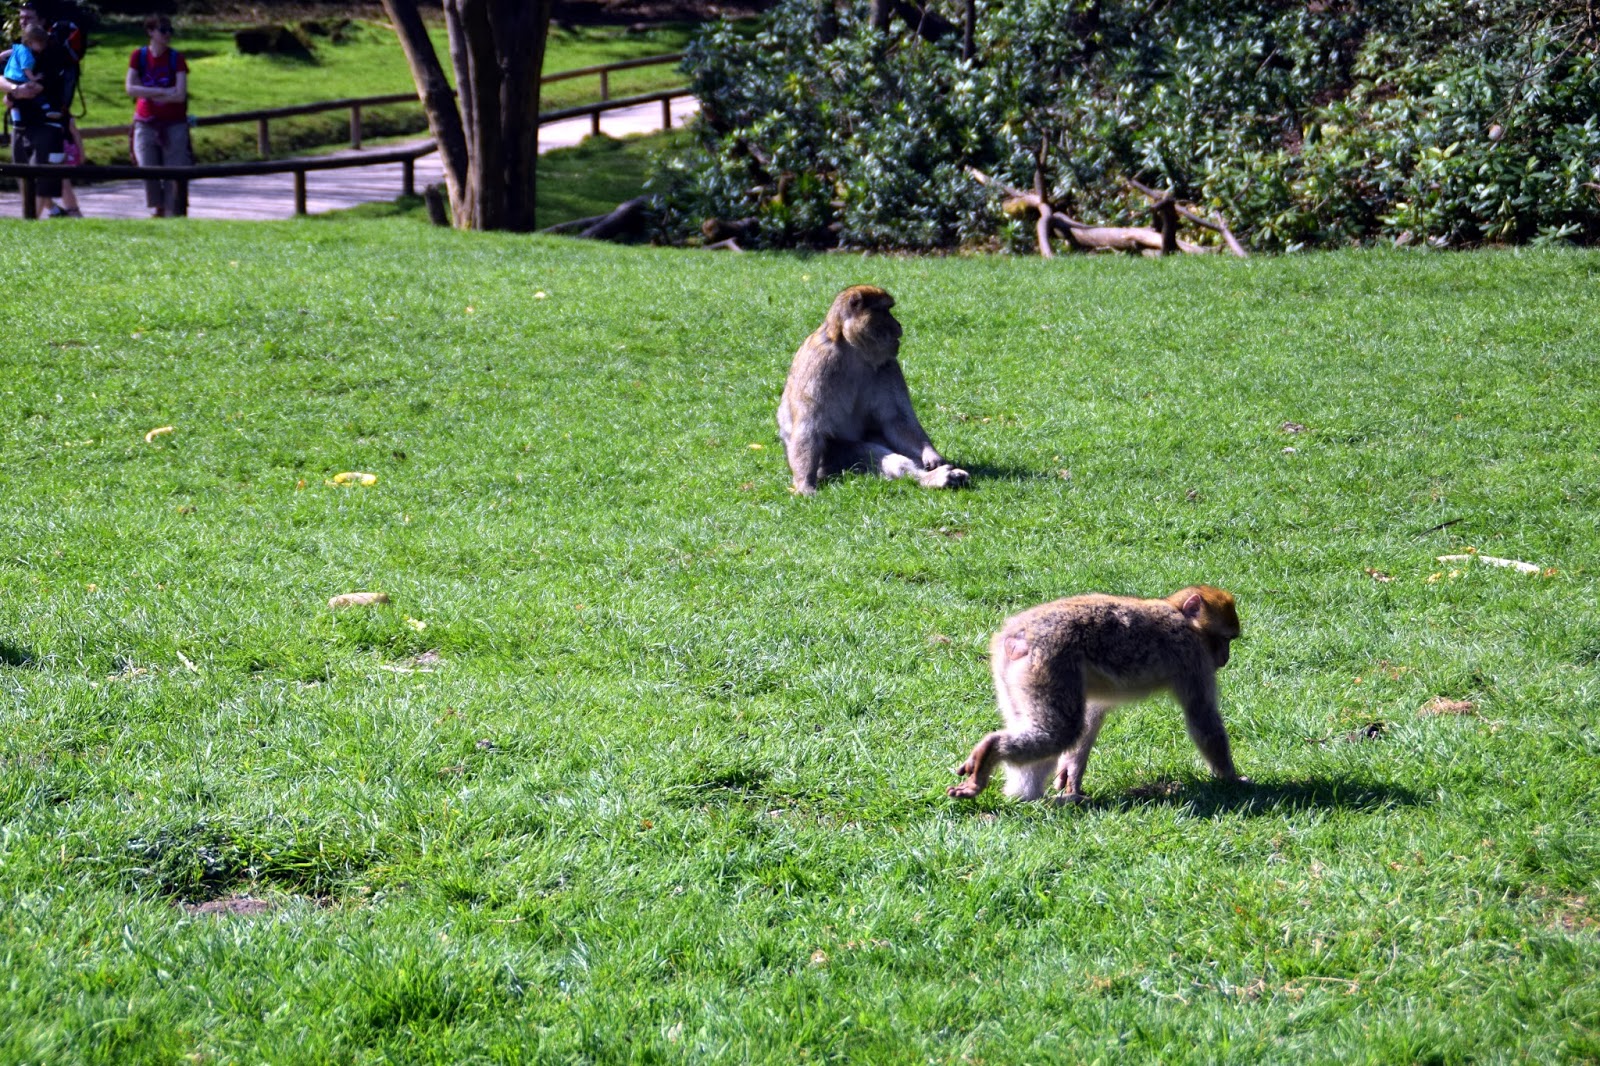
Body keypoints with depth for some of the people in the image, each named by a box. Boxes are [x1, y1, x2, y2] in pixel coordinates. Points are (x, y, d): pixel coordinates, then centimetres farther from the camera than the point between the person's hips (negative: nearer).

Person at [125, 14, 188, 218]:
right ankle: (157, 207, 20)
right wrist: (162, 92, -15)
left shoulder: (176, 58, -3)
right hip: (146, 123, 1)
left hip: (173, 124, -1)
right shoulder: (139, 56, 0)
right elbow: (130, 88, -10)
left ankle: (171, 213, 3)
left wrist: (148, 94, -11)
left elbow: (180, 95, -13)